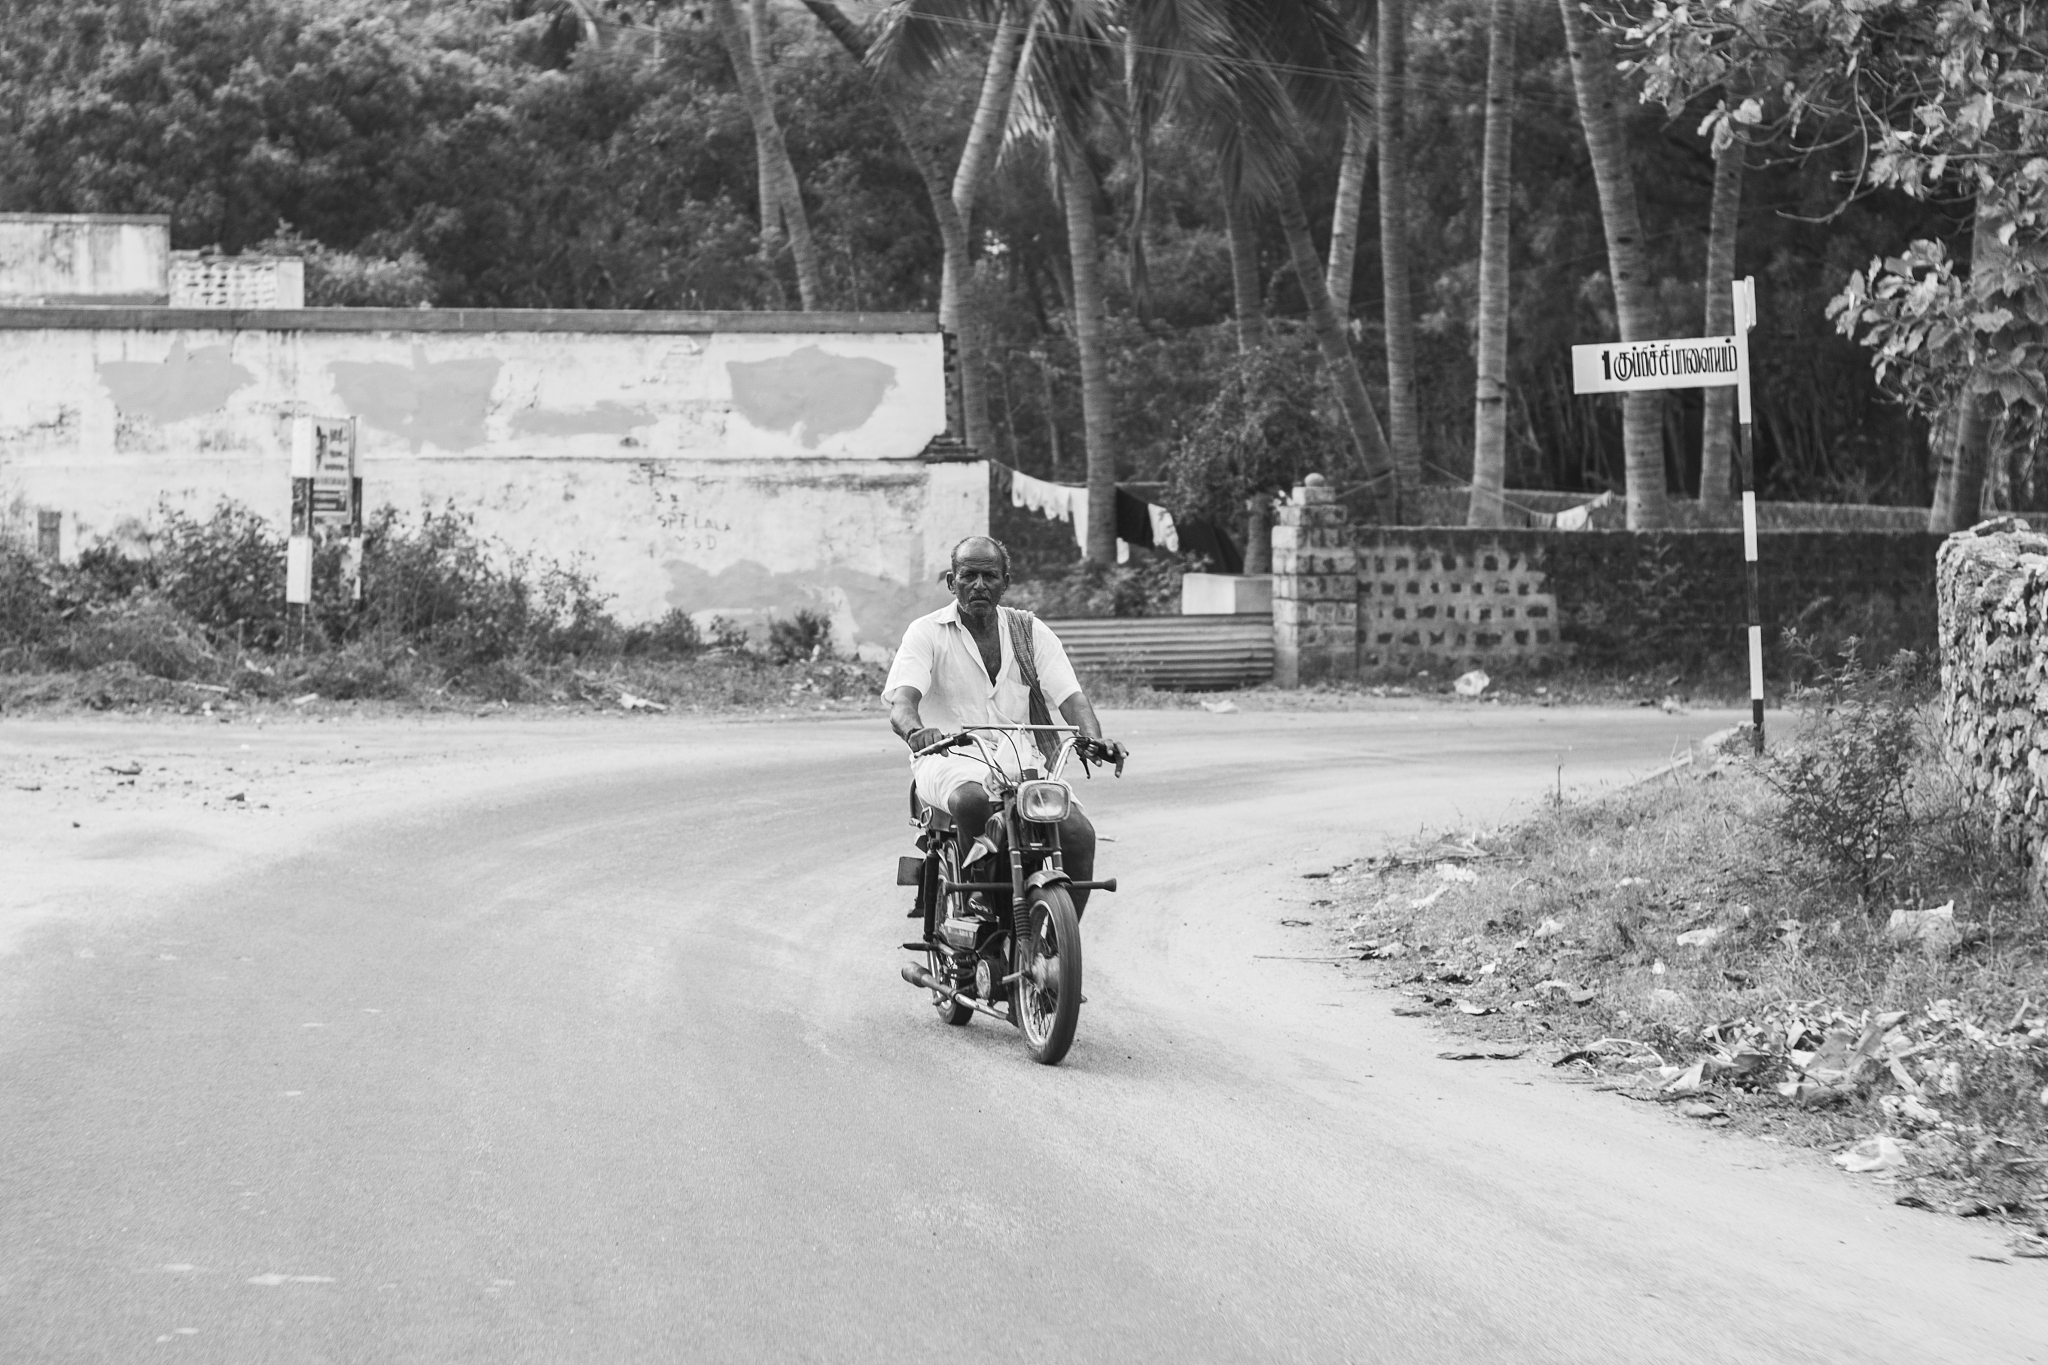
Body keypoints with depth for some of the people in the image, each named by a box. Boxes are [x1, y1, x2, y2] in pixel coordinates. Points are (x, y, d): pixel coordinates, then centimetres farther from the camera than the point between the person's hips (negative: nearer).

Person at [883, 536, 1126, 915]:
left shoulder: (1031, 632, 14)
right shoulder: (927, 632, 4)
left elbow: (1070, 697, 3)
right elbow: (902, 702, -11)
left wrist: (1093, 738, -20)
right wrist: (916, 730, -36)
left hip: (1020, 762, 3)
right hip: (950, 759, -3)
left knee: (1079, 834, -22)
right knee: (972, 801, -40)